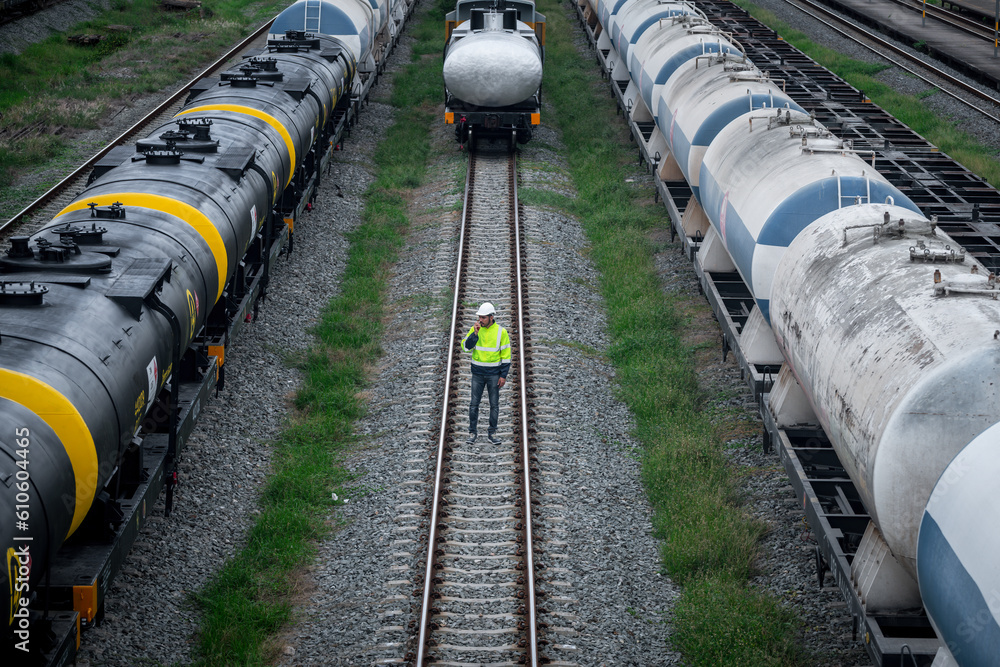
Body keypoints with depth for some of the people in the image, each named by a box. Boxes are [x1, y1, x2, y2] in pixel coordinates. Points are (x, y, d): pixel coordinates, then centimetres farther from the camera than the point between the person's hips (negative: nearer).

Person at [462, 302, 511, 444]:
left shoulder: (501, 332, -6)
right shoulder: (475, 329, 0)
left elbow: (506, 354, -4)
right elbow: (466, 346, -8)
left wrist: (503, 375, -7)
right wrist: (475, 333, -20)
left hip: (494, 374, -1)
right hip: (477, 373, 1)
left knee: (494, 404, 5)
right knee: (474, 403, 3)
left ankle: (492, 432, 15)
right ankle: (472, 432, 13)